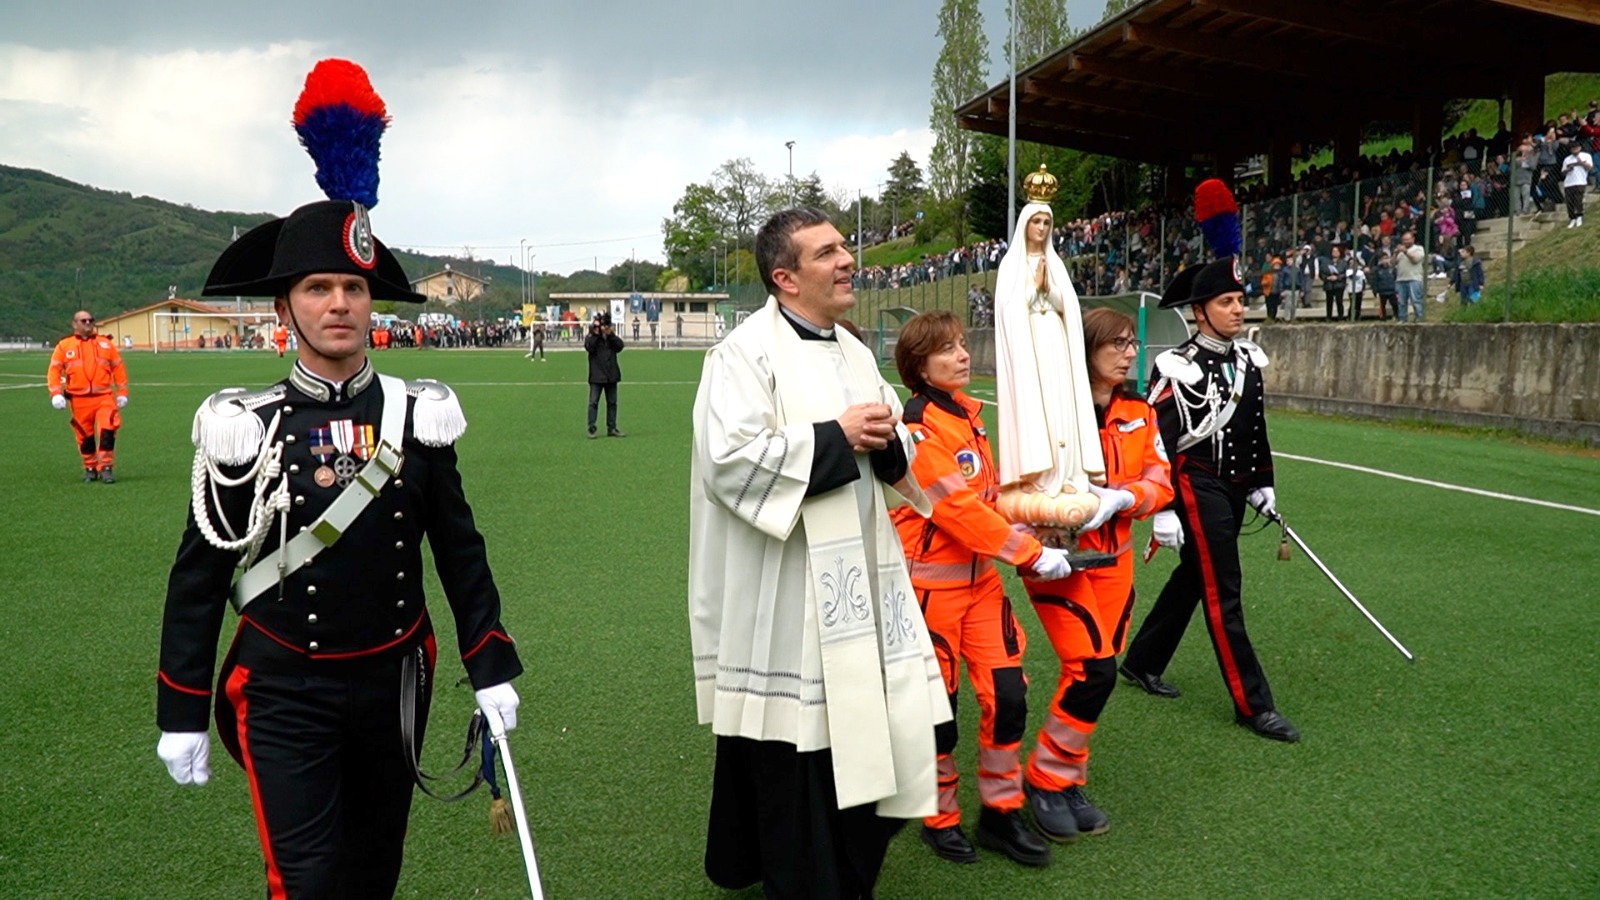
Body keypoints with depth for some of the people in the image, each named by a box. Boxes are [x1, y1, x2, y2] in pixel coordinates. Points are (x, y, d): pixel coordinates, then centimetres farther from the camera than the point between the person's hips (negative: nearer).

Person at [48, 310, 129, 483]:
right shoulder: (64, 345, 8)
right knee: (85, 436, 8)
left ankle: (106, 467, -8)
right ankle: (90, 468, 22)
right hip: (79, 400, 1)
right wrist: (56, 393, -7)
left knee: (107, 431, -15)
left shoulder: (106, 343, 11)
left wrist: (122, 392, 7)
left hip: (105, 396, 0)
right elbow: (54, 370, 5)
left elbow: (119, 368, 12)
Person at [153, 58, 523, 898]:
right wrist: (181, 714, 0)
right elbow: (199, 575, -2)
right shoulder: (244, 429, -9)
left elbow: (459, 550, 3)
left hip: (393, 682, 3)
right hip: (285, 695, -3)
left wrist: (492, 667, 0)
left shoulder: (417, 416, -3)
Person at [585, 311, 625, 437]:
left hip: (611, 375, 4)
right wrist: (596, 334, -20)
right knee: (593, 402, -6)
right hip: (596, 376, -4)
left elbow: (620, 346, -6)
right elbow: (589, 347, -18)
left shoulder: (612, 337, 11)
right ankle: (591, 428, -4)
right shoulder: (591, 337, 1)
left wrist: (610, 335, -14)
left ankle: (611, 428, 16)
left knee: (612, 402, 8)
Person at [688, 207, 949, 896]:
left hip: (855, 579, 8)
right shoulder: (748, 350, -11)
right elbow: (728, 457, -22)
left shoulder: (853, 353, 14)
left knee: (861, 735, 14)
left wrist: (887, 437, -5)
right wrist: (836, 437, -17)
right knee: (792, 751, 2)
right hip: (784, 594, -8)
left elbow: (894, 456, 20)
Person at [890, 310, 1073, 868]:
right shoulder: (917, 426, -17)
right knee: (938, 706, 6)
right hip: (931, 586, -7)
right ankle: (940, 818, 26)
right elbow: (957, 507, -21)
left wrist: (1012, 529, 2)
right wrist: (1032, 554, -17)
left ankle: (1001, 812, 22)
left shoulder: (968, 414, 9)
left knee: (1007, 695, 5)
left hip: (980, 577, 7)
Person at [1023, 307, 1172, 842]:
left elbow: (1159, 480, 2)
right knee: (1094, 669, -13)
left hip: (1114, 560, 6)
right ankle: (1046, 781, 8)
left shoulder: (1139, 413, 4)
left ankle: (1069, 783, 27)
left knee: (1096, 674, 9)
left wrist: (1120, 498, -18)